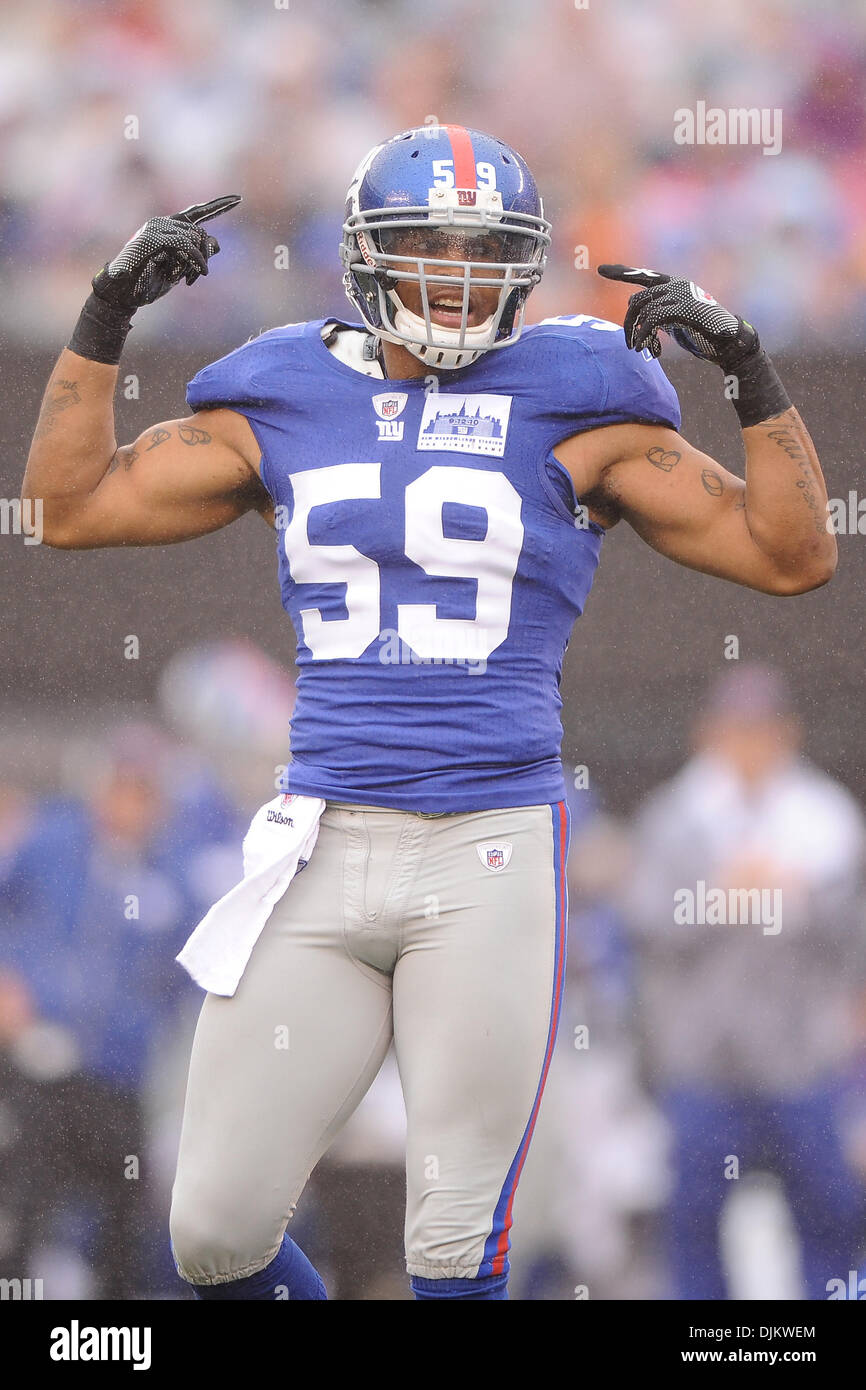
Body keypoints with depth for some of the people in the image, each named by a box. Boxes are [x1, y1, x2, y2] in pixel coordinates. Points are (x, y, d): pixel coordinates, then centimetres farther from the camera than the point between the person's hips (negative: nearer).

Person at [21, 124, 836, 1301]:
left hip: (491, 852, -3)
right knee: (216, 1235, 2)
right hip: (325, 848, 3)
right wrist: (110, 315, 6)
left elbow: (794, 558, 2)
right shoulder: (290, 405, 10)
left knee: (456, 1251, -1)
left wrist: (752, 374, -8)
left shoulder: (571, 408, 2)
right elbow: (71, 507, 12)